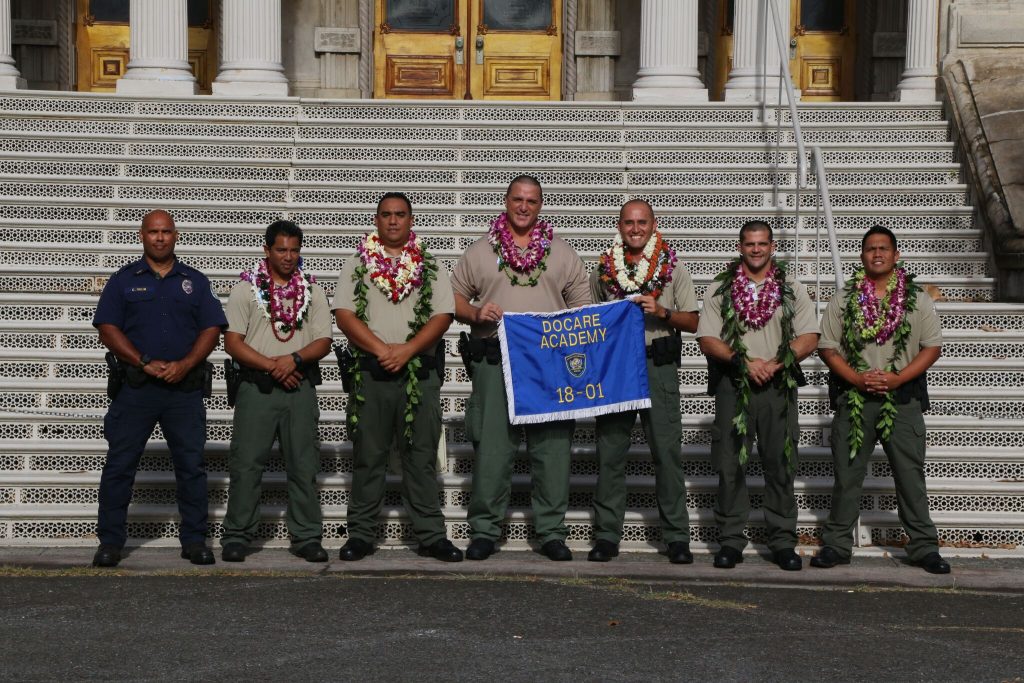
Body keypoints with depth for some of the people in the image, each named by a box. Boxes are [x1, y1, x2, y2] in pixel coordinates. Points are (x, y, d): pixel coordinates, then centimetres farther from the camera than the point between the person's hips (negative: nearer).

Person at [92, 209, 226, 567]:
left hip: (185, 389, 1)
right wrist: (145, 363, -12)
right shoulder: (124, 280, 7)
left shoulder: (195, 281, 12)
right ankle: (110, 542, 6)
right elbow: (108, 329, -1)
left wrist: (185, 364, -10)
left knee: (191, 466, 2)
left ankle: (194, 541, 10)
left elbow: (212, 329, 6)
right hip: (135, 387, -1)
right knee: (119, 465, -1)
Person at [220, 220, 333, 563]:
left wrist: (294, 359, -12)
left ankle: (307, 538, 9)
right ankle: (236, 536, 4)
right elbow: (232, 342, -3)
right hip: (256, 387, -2)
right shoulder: (246, 289, 4)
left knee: (304, 465, 3)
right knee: (246, 464, -3)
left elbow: (323, 342, 7)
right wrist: (272, 366, -11)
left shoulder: (312, 291, 12)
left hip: (300, 386, 2)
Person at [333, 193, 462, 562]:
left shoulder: (430, 268, 11)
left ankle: (431, 535, 5)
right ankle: (361, 534, 9)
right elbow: (344, 314, -1)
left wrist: (407, 350, -12)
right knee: (368, 456, 3)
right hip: (369, 370, 0)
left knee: (422, 455, 1)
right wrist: (382, 349, -12)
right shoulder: (357, 265, 10)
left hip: (420, 372, 0)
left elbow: (443, 316, 1)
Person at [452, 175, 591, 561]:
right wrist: (475, 314, -7)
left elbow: (582, 305, 14)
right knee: (491, 447, -1)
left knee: (553, 447, 0)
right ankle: (484, 530, 8)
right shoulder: (480, 251, 12)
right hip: (494, 361, -1)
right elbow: (454, 298, 12)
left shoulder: (562, 253, 14)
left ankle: (552, 532, 8)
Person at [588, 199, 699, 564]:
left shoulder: (673, 267, 5)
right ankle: (607, 536, 9)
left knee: (667, 451, -3)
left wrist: (662, 312, -12)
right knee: (609, 452, 2)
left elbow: (692, 321, 4)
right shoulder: (604, 269, 11)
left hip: (658, 365, -2)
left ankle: (677, 537, 3)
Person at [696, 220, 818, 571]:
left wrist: (775, 364, -12)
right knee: (730, 465, -1)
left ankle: (783, 541, 8)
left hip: (779, 385, 1)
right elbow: (707, 340, 1)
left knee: (781, 465, 1)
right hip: (733, 384, 0)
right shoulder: (720, 289, 8)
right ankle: (731, 540, 6)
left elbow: (808, 338, 2)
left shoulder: (792, 290, 10)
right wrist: (744, 362, -12)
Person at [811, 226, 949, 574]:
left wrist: (897, 378, -11)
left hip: (903, 398, 0)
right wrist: (857, 378, -11)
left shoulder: (917, 299, 6)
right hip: (854, 399, 1)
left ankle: (923, 546, 10)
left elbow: (933, 346, 2)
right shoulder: (844, 299, 6)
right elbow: (827, 347, 3)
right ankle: (837, 543, 13)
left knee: (910, 475, 2)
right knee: (846, 474, 5)